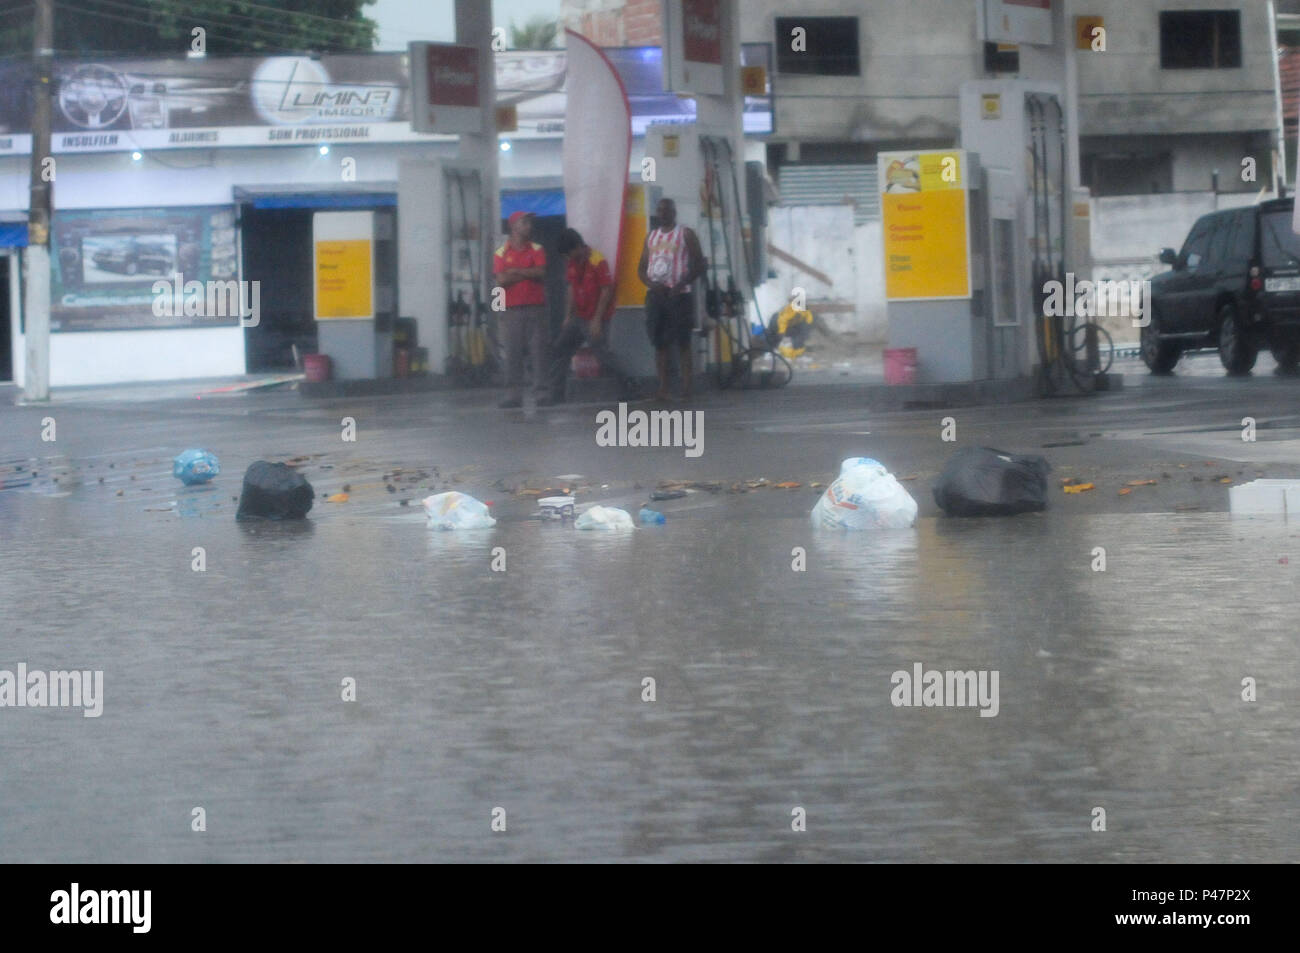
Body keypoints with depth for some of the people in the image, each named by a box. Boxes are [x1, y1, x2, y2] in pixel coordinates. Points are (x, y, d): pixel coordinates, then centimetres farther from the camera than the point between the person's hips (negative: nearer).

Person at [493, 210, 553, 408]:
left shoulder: (537, 250, 9)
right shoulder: (501, 254, 6)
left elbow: (540, 273, -6)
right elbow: (502, 280, -6)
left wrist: (515, 271, -5)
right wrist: (528, 273, -6)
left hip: (536, 308, 0)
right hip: (512, 309, 0)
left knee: (540, 351, -3)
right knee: (513, 353, -2)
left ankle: (543, 393, -1)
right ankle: (513, 395, 0)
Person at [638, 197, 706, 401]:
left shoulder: (686, 235, 2)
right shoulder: (651, 237, 17)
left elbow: (699, 264, -3)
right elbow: (642, 268, 17)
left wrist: (681, 285, -16)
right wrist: (651, 284, -5)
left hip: (679, 295, -5)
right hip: (656, 295, 5)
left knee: (683, 343, -7)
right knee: (659, 344, 2)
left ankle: (686, 389, -8)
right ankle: (663, 389, 3)